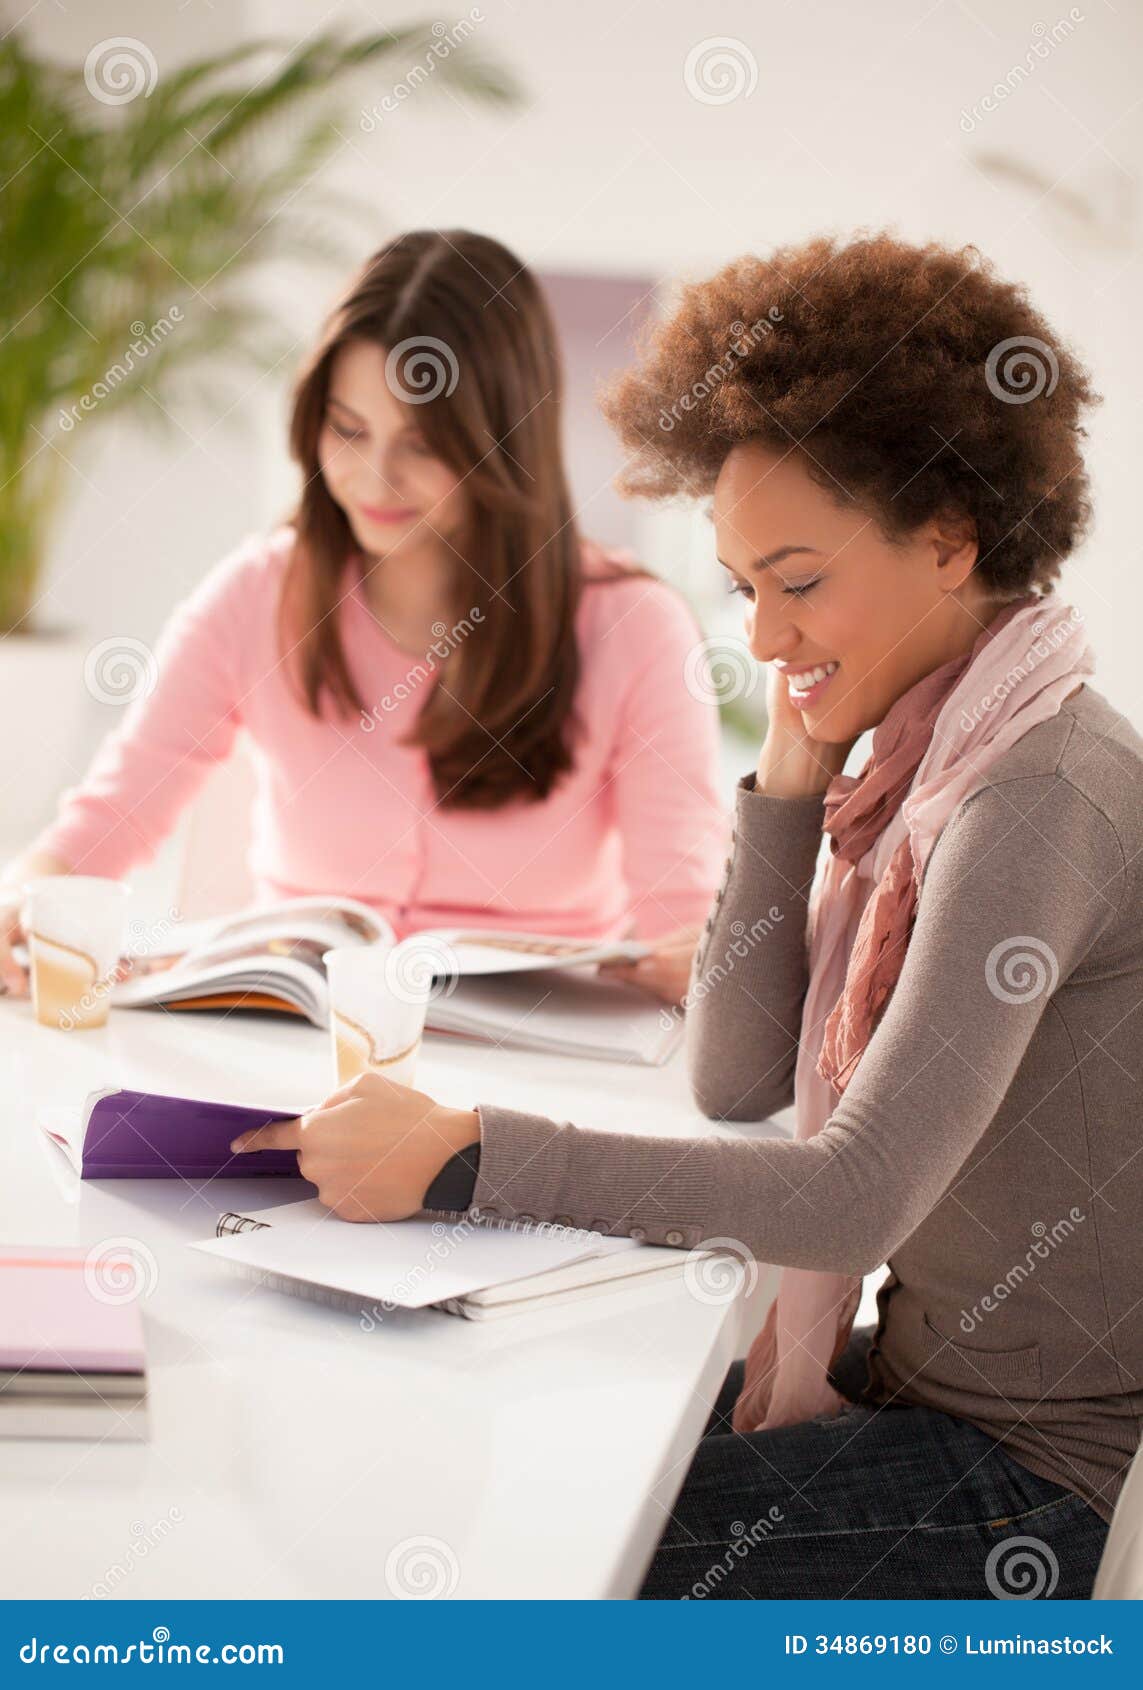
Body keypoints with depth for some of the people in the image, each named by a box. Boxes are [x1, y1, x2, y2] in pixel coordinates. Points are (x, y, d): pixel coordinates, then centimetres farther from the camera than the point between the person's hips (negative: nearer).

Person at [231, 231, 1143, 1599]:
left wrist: (462, 1157, -29)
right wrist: (793, 773, -6)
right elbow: (736, 1076, 3)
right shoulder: (931, 757, 4)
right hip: (928, 1370, 8)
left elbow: (856, 1197, -29)